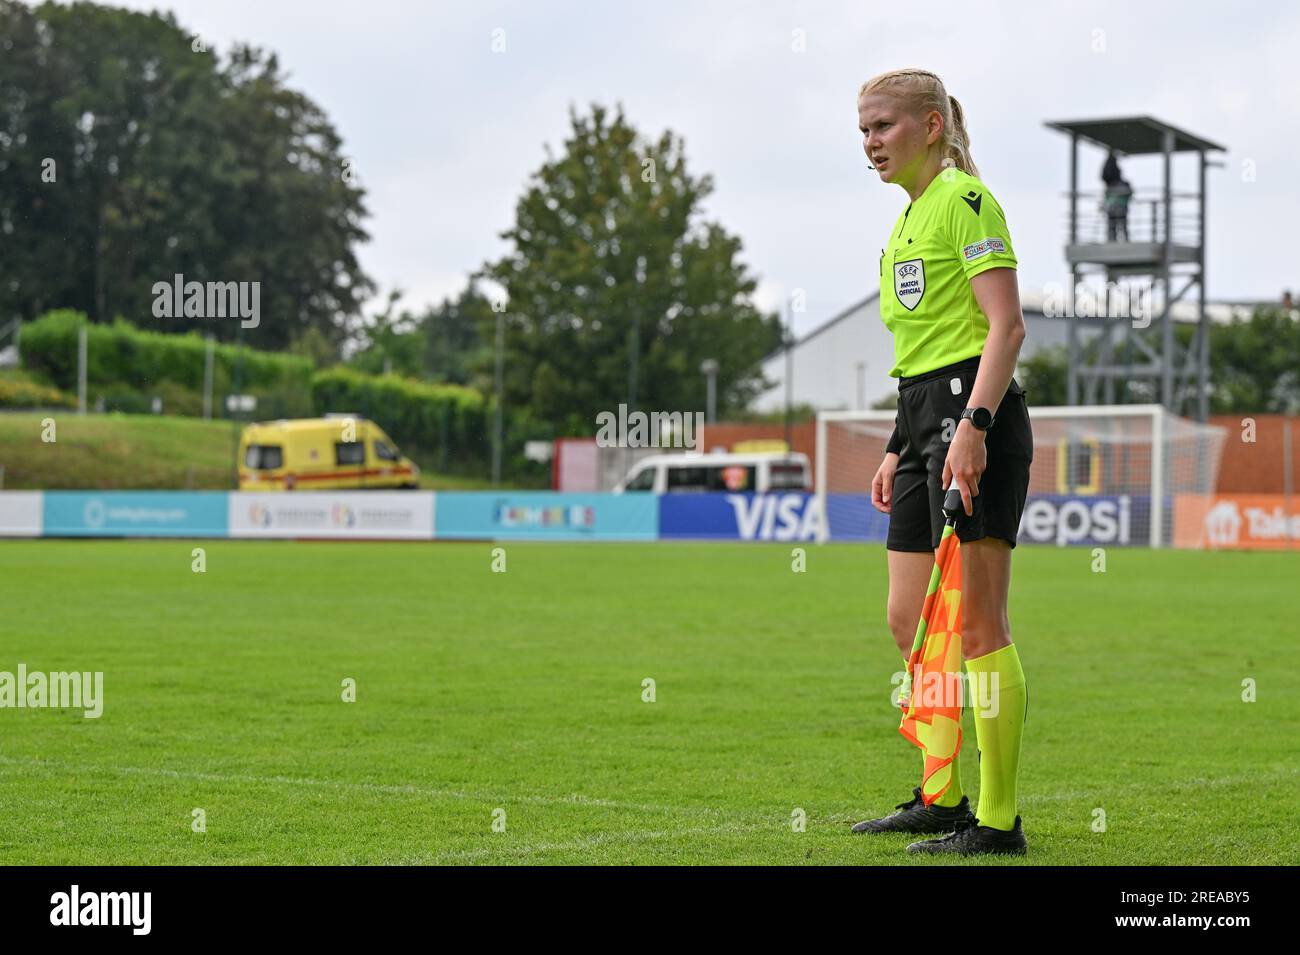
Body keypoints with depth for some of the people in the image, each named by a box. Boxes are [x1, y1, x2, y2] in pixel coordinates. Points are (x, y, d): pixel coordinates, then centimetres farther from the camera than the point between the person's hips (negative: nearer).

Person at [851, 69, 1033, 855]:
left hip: (976, 413, -10)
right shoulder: (909, 218, 20)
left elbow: (1006, 327, -17)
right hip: (924, 419, 10)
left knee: (978, 623, -9)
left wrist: (971, 426, -26)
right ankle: (943, 798, 22)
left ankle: (998, 820, -6)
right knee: (910, 622, 12)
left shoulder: (965, 199, -8)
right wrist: (900, 451, 23)